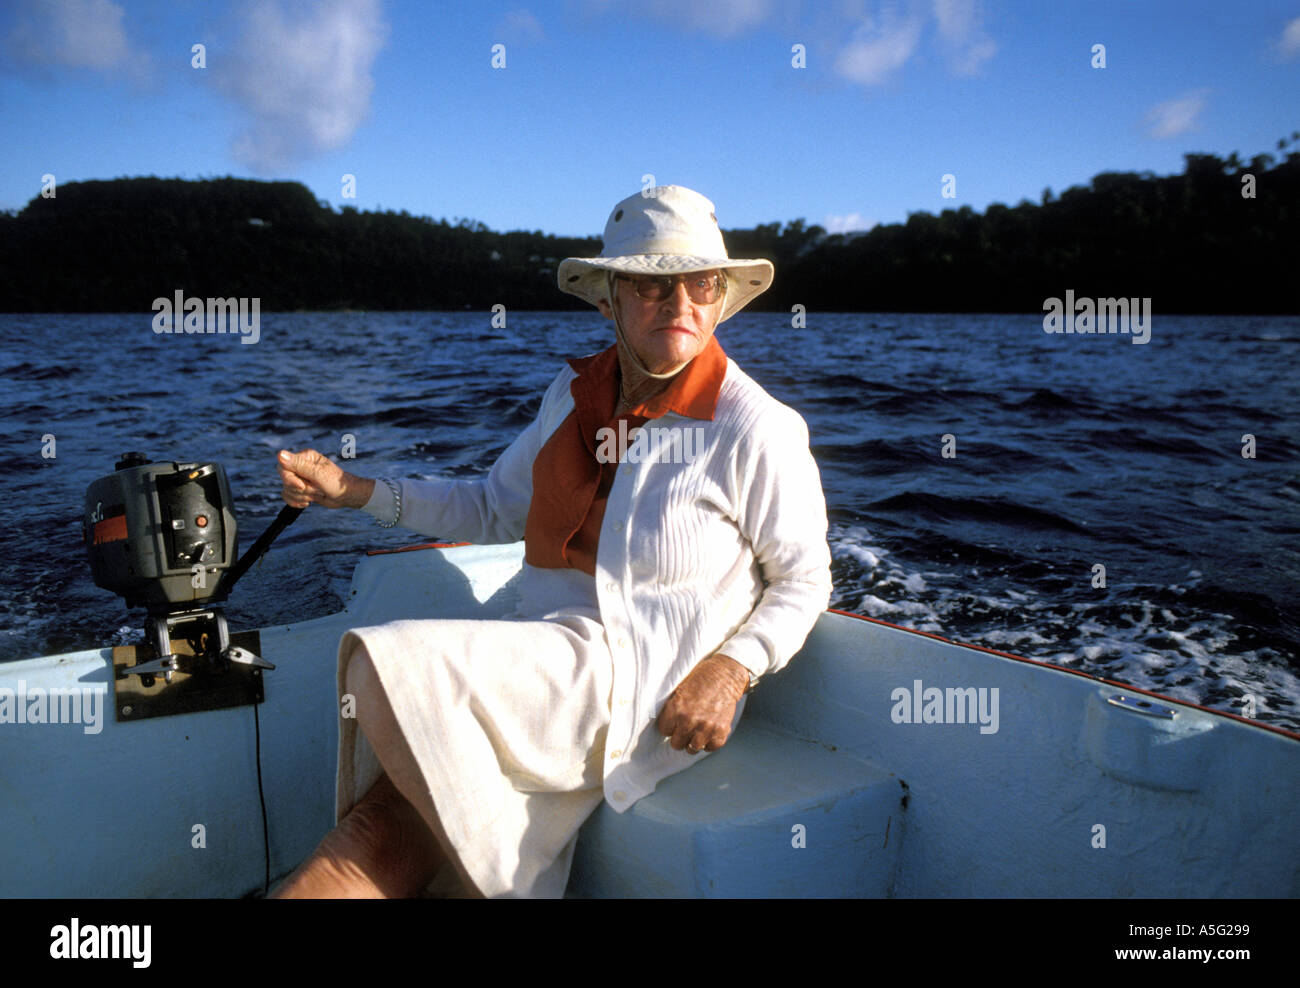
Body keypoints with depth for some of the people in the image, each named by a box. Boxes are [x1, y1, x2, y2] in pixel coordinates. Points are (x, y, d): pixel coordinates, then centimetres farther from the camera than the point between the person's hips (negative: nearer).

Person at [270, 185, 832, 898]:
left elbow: (804, 578, 2)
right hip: (537, 667, 6)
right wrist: (351, 489, 14)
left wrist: (730, 671, -15)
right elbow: (493, 510, 22)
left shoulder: (755, 427, -7)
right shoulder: (574, 395, 11)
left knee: (388, 665, -25)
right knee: (381, 834, -18)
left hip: (644, 691, -5)